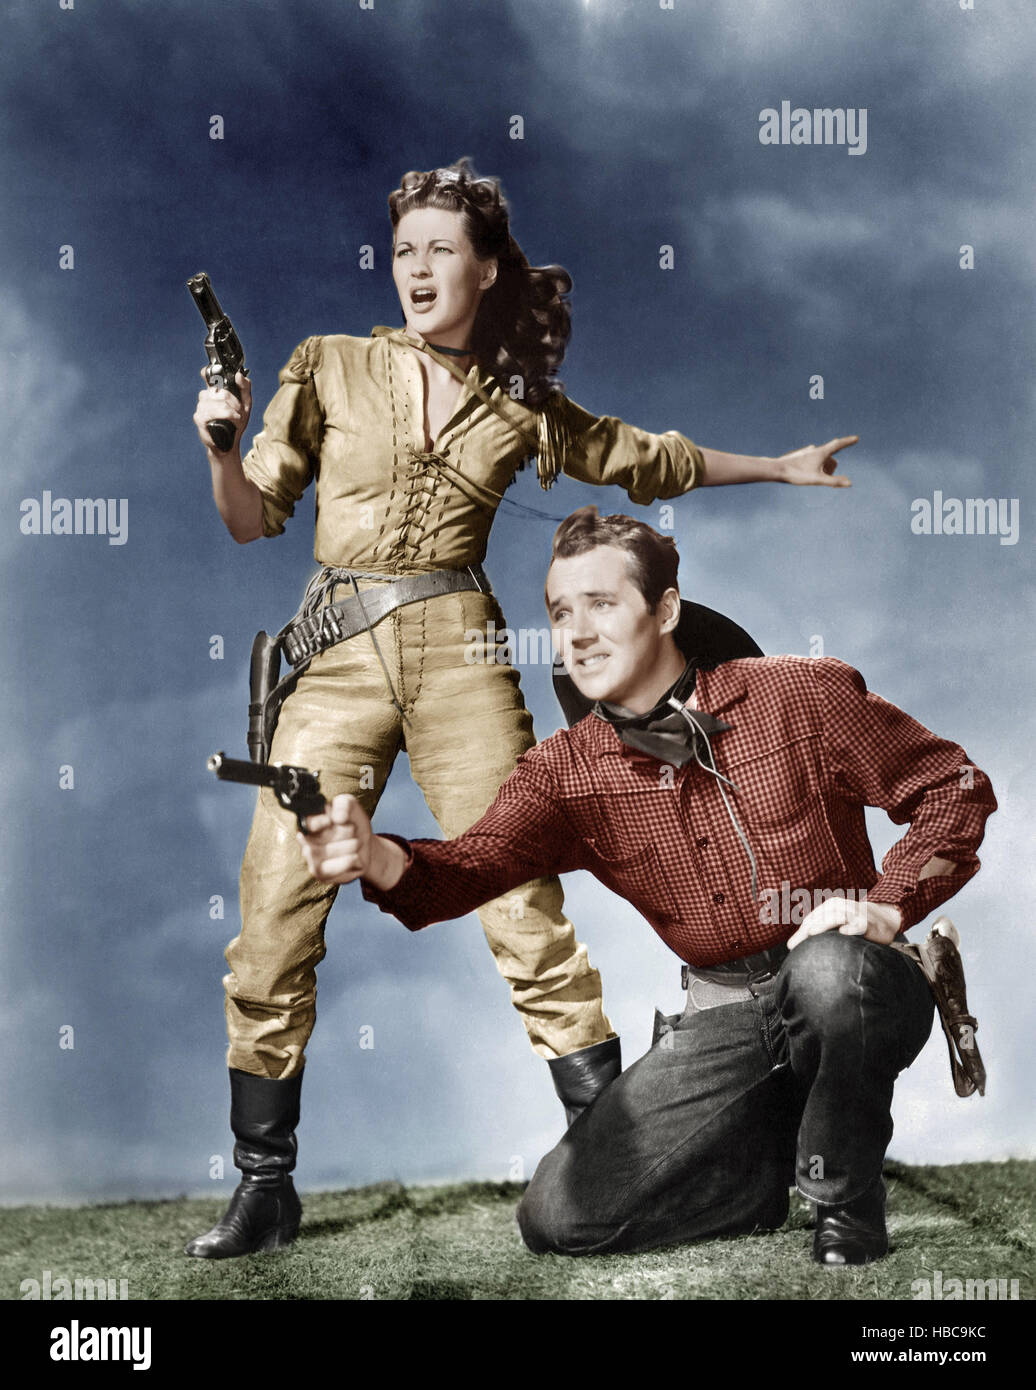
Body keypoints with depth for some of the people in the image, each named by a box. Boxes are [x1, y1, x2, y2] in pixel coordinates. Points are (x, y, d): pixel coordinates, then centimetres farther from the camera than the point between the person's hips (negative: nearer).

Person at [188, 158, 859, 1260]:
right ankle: (265, 1188, 10)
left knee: (523, 910, -6)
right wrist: (221, 446, -9)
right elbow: (253, 516, 10)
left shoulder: (520, 406, 11)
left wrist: (778, 466, 30)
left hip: (457, 652, 0)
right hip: (339, 658, 1)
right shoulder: (330, 367, 9)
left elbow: (650, 460, 26)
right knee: (274, 917, -4)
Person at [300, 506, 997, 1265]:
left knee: (825, 971, -41)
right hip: (726, 1017, 3)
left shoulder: (799, 694, -9)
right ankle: (785, 1162, 12)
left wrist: (888, 905, -17)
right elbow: (473, 863, -18)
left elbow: (955, 786, -3)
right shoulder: (564, 773, -1)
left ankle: (847, 1194, -10)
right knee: (561, 1216, -9)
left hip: (852, 989, -3)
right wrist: (376, 857, -39)